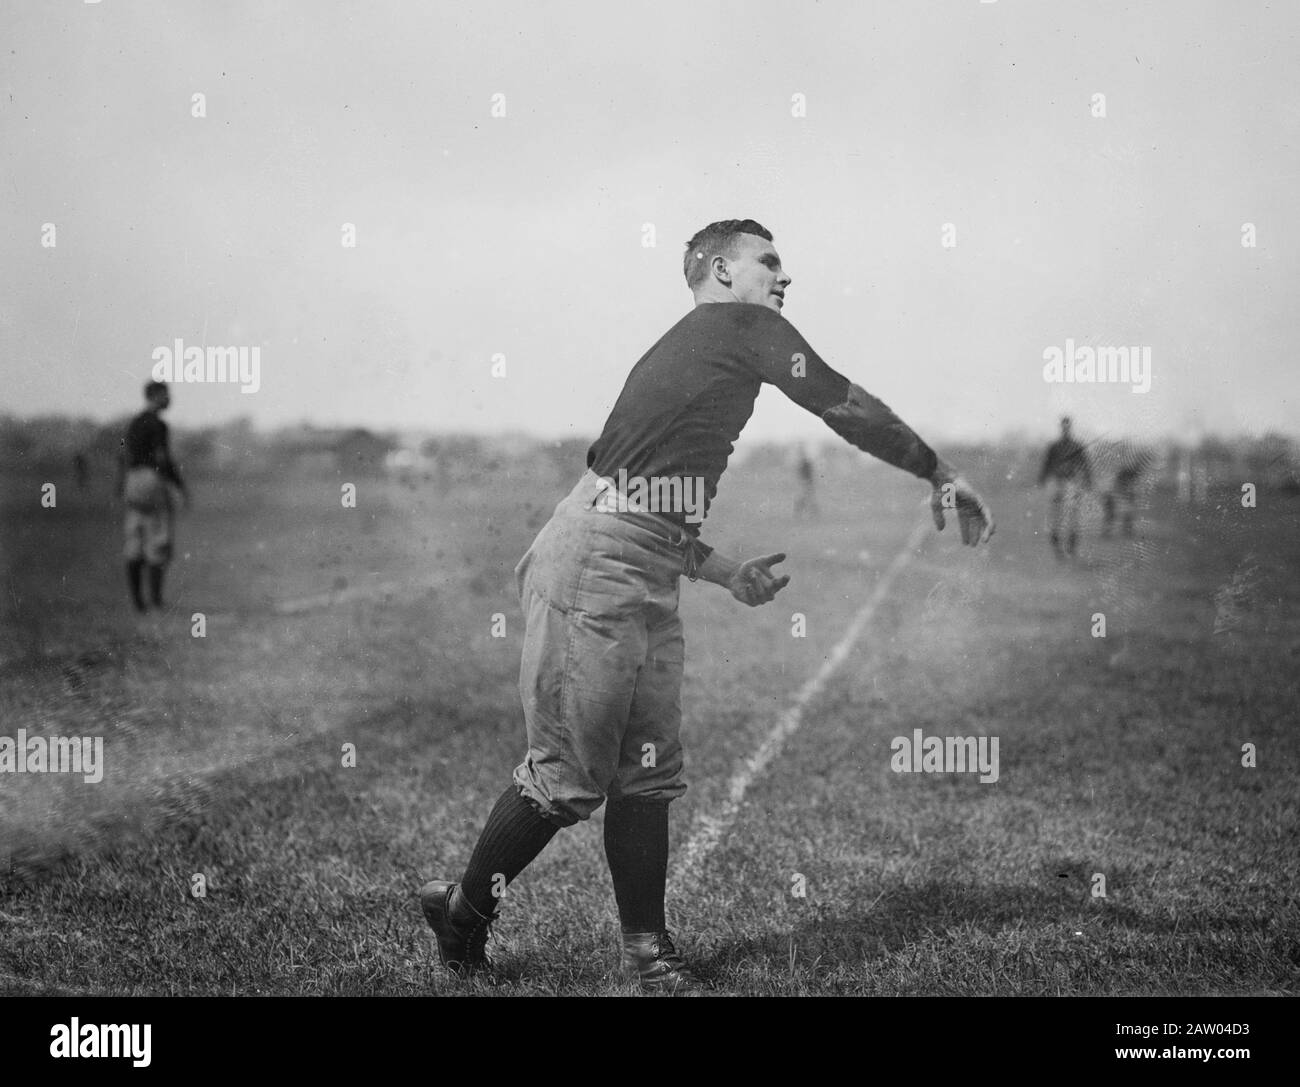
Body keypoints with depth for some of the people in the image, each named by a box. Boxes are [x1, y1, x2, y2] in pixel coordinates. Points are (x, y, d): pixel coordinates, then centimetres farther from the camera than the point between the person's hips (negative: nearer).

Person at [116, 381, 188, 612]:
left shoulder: (134, 423, 15)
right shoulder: (157, 425, -11)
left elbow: (122, 457, 17)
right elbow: (164, 460, -17)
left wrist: (121, 489, 22)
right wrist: (182, 487, -10)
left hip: (133, 481, 8)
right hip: (153, 482, -8)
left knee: (135, 541, 6)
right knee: (158, 541, -3)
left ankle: (136, 598, 3)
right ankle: (156, 594, -6)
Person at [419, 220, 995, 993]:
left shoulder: (684, 348, 24)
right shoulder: (745, 326, -2)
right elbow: (845, 407, -5)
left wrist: (726, 573, 22)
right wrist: (941, 473, 3)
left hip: (645, 579, 10)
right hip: (595, 566, -10)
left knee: (647, 774, 8)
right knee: (569, 775, -5)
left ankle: (649, 952, 13)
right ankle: (463, 912, 12)